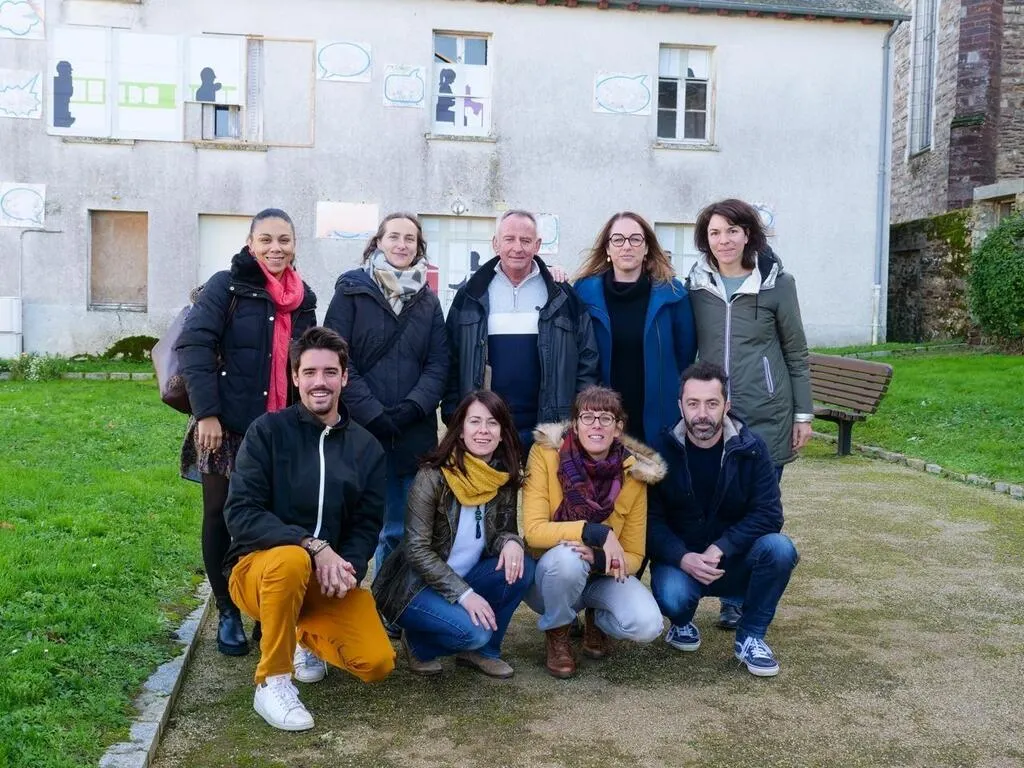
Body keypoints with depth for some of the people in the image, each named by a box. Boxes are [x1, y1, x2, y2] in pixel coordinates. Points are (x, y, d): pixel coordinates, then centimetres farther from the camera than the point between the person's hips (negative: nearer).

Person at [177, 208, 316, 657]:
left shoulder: (304, 298, 10)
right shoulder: (227, 287, -5)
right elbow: (194, 347, -13)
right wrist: (206, 412, -19)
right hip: (227, 428, -3)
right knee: (222, 520, 6)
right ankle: (228, 612, 21)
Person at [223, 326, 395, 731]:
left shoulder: (366, 447, 3)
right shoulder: (268, 431, -8)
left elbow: (368, 525, 2)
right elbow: (241, 514, -16)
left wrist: (348, 568, -20)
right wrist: (314, 546, -28)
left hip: (331, 577, 4)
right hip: (259, 566, -3)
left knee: (378, 663, -16)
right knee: (291, 559, -39)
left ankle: (309, 635, 19)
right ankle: (271, 682, -17)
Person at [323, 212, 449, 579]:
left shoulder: (428, 301, 12)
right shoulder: (352, 290, 2)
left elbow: (438, 364, 6)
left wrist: (411, 408, -11)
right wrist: (371, 414, -13)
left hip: (414, 433, 3)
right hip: (358, 428, -3)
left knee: (401, 529, 9)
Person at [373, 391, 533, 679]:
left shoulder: (505, 478, -4)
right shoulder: (433, 476, -20)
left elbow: (503, 530, 4)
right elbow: (417, 550, -20)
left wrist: (511, 542, -21)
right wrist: (464, 593, -27)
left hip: (464, 580, 6)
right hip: (415, 587, -5)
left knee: (521, 569, -20)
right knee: (473, 631, -29)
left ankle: (484, 650, 2)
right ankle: (419, 643, 4)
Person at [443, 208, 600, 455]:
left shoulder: (562, 296, 5)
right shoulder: (470, 296, 6)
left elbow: (586, 361, 7)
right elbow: (451, 363, 7)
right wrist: (453, 419, 1)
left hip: (548, 431, 0)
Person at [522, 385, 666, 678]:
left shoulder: (633, 473, -12)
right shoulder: (546, 454, -19)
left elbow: (633, 557, -9)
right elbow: (534, 530, -25)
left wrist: (599, 559, -30)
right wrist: (595, 532, -36)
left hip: (601, 576, 2)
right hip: (549, 574, -2)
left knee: (647, 625, -25)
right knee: (567, 557, -37)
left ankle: (595, 619, 12)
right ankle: (557, 632, -5)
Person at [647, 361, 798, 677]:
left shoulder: (751, 448, -8)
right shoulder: (662, 451, -8)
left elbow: (769, 514, -13)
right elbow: (651, 521, -9)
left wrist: (720, 549, -24)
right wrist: (683, 558, -26)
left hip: (734, 562, 1)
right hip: (678, 560, -1)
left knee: (780, 549, -28)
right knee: (672, 596, -33)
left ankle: (750, 636, -4)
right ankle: (682, 623, 8)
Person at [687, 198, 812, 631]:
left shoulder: (777, 283, -3)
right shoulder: (695, 285, 3)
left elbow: (796, 353, 2)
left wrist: (803, 413, 1)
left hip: (766, 416, -2)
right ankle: (732, 599, 21)